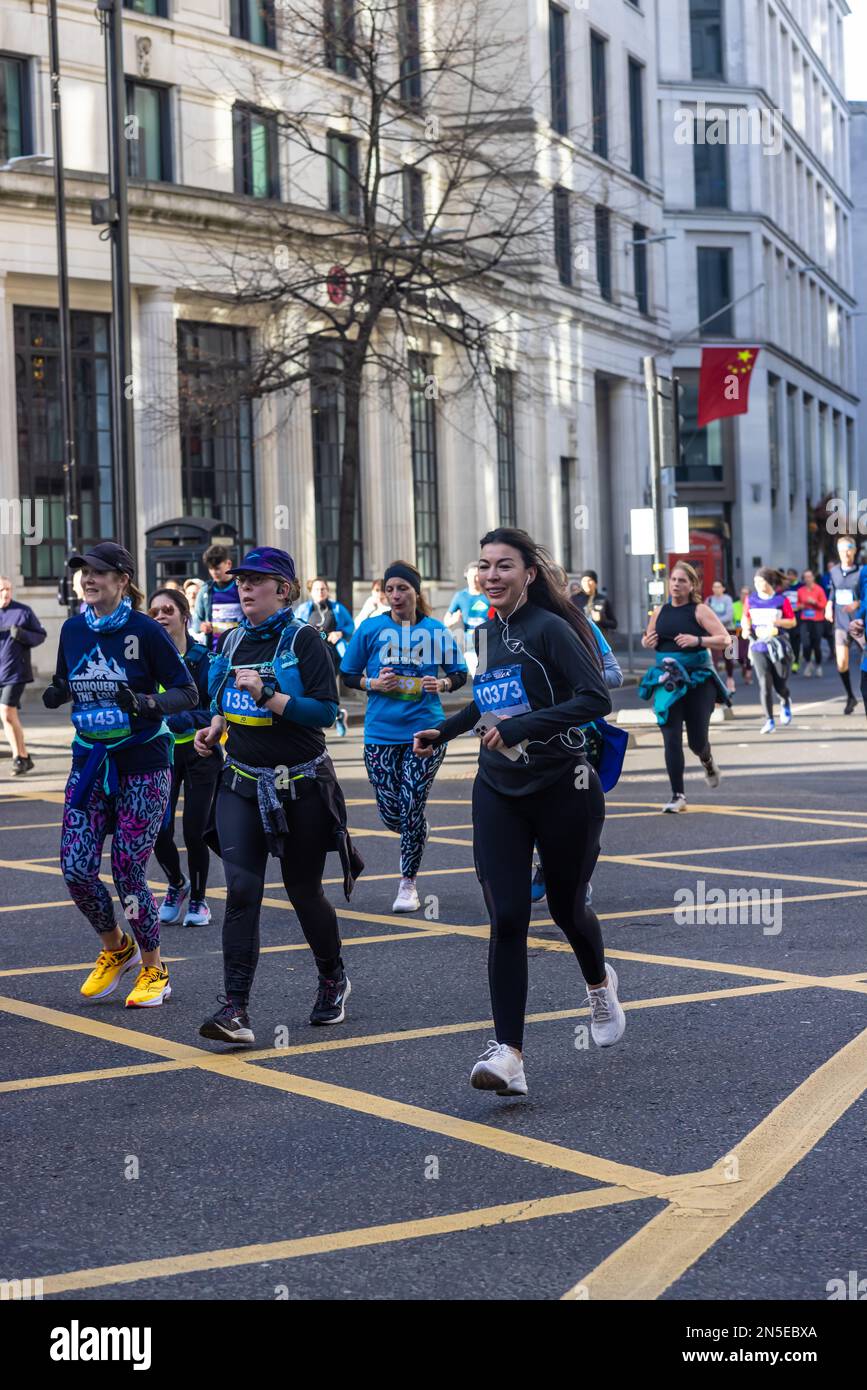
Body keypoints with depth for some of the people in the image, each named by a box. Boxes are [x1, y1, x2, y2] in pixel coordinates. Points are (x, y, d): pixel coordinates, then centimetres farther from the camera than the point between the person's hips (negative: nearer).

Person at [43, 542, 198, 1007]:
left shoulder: (144, 630, -11)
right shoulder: (73, 629, 4)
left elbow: (186, 692, -9)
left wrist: (145, 703, -27)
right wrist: (57, 694, -5)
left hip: (142, 763, -5)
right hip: (90, 759, 5)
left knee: (128, 873, -4)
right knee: (76, 870, -3)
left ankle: (153, 968, 18)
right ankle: (115, 947, 24)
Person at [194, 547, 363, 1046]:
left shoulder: (303, 639, -9)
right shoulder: (234, 641, 9)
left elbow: (326, 710, -18)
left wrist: (267, 695, -26)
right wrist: (215, 728, 5)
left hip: (301, 785, -4)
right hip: (242, 784, 4)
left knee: (304, 890, 8)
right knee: (241, 888, -11)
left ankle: (333, 980, 35)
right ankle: (235, 1009, -15)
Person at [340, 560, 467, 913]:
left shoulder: (436, 630, 0)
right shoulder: (371, 629, -1)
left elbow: (460, 673, 10)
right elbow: (347, 675, 7)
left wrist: (442, 683, -11)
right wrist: (373, 683, -12)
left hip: (425, 731, -1)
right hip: (381, 734, 1)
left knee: (412, 808, -5)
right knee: (390, 813, 2)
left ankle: (408, 884, 11)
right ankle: (412, 838, 38)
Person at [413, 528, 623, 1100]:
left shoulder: (549, 628, -14)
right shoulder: (487, 633, 9)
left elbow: (596, 699, -24)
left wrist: (523, 726, -30)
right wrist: (444, 732, 27)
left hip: (563, 791, -5)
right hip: (498, 794, 5)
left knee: (567, 908, 12)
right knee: (506, 921, -8)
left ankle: (600, 984, 46)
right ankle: (509, 1055, -12)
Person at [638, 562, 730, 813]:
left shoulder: (700, 611, -5)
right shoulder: (659, 612, 8)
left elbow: (725, 640, -11)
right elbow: (647, 639, 23)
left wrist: (697, 640, -25)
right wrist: (647, 642, 0)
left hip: (698, 679, -3)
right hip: (666, 681, 3)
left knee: (697, 740, 3)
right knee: (671, 740, -6)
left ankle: (707, 761, 41)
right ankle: (678, 796, -1)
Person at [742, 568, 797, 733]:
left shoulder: (781, 600, -3)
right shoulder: (751, 599, 6)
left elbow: (792, 621, -1)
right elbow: (746, 618, 15)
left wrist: (776, 622, -19)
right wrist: (746, 628, -6)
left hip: (778, 647, -1)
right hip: (758, 646, 2)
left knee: (780, 685, 3)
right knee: (764, 684, -10)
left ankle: (786, 702, 39)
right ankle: (769, 720, -4)